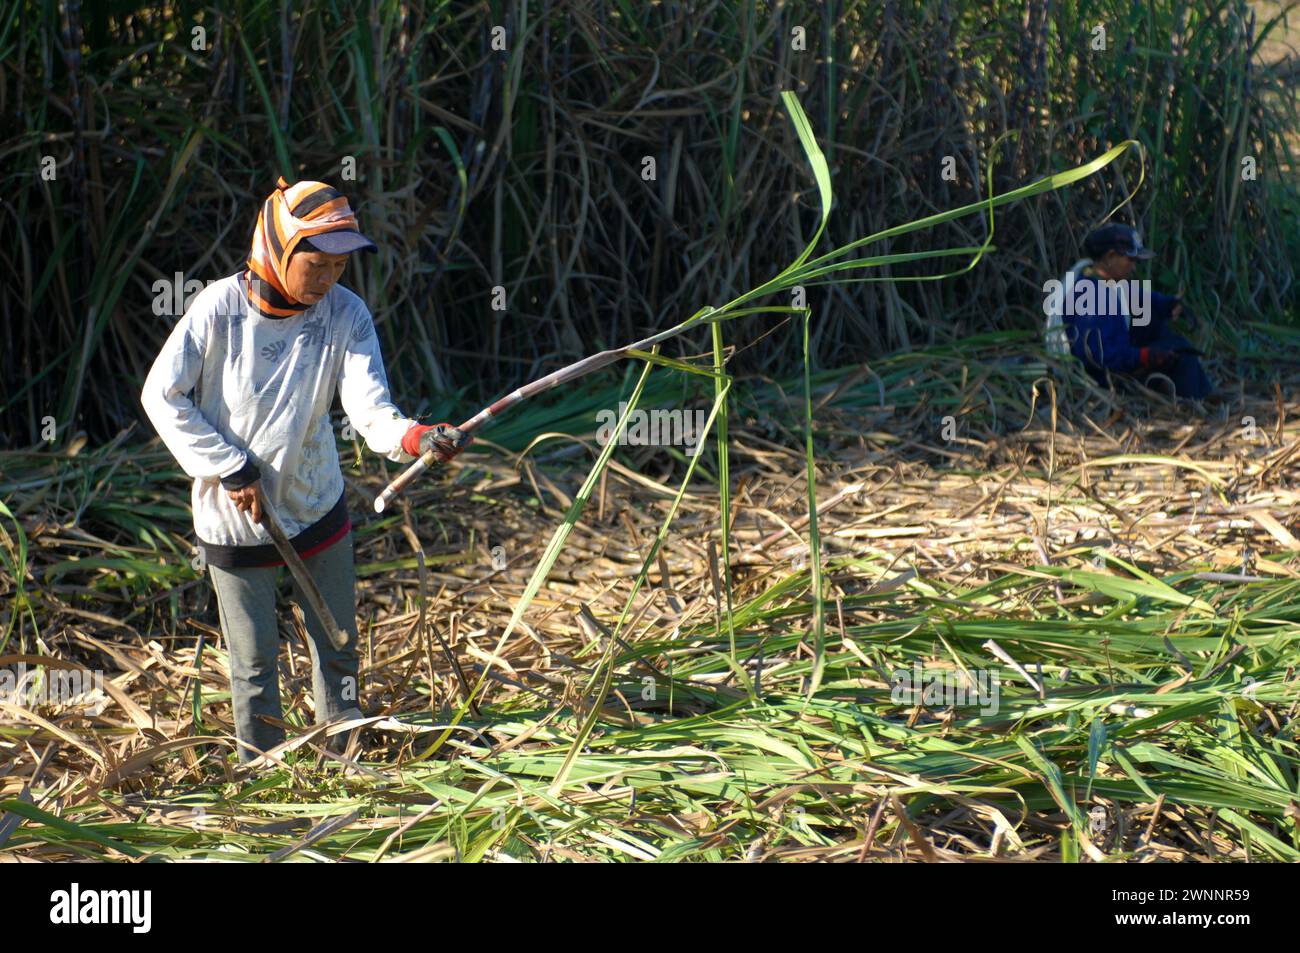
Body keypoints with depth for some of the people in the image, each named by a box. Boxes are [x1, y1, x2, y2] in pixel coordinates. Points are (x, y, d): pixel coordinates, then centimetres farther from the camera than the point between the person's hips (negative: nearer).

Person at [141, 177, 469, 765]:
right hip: (235, 519, -2)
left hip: (318, 510, 2)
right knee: (255, 661, 8)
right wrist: (231, 468, -13)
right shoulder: (220, 308, -17)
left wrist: (416, 438, -45)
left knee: (337, 650, 14)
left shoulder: (346, 314, -13)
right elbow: (161, 395, -9)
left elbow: (370, 411, -23)